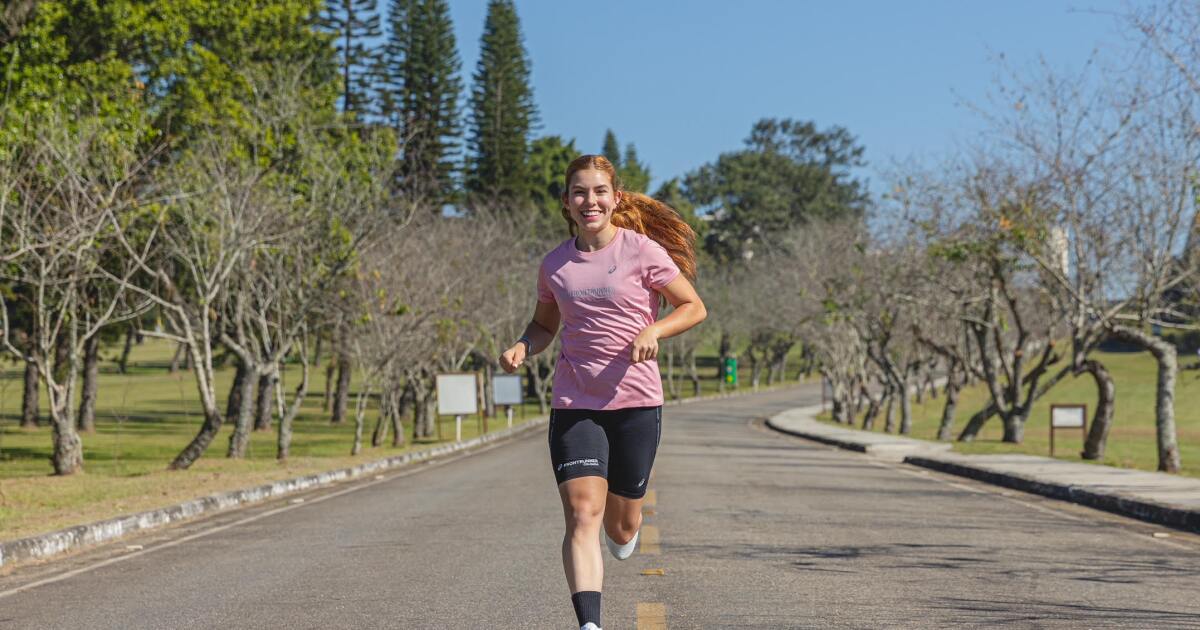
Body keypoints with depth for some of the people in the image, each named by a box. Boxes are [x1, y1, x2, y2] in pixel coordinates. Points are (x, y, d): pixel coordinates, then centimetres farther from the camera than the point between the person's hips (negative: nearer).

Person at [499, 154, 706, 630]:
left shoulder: (644, 251, -4)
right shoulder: (554, 265, 6)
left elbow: (693, 307, 2)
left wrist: (654, 330, -16)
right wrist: (522, 348, -2)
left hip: (636, 402, -1)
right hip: (574, 406, 1)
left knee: (621, 528, 10)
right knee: (582, 514, -17)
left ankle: (623, 534, 48)